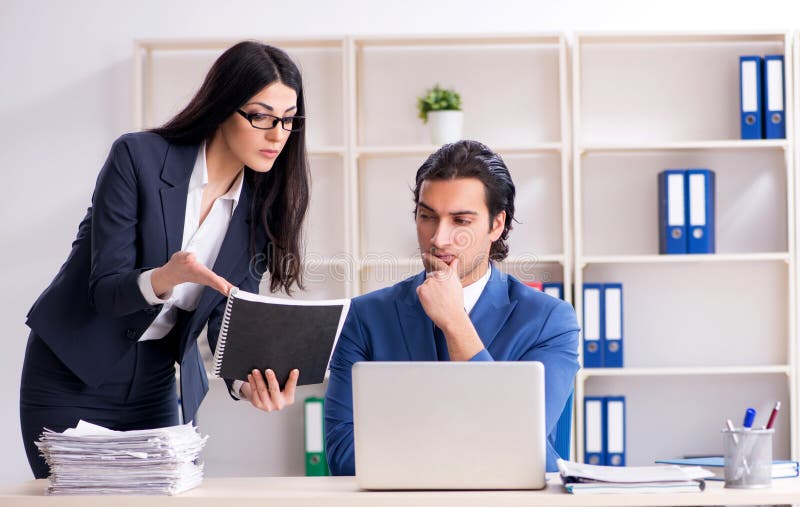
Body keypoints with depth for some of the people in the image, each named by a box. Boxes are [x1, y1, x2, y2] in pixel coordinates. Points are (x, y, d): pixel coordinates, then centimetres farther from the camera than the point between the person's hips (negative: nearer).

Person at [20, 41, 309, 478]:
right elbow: (104, 289, -19)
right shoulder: (138, 158, -17)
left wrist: (247, 381, -26)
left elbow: (230, 316, -5)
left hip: (156, 384, 4)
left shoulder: (262, 205, -4)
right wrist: (165, 279, -41)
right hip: (73, 376, -4)